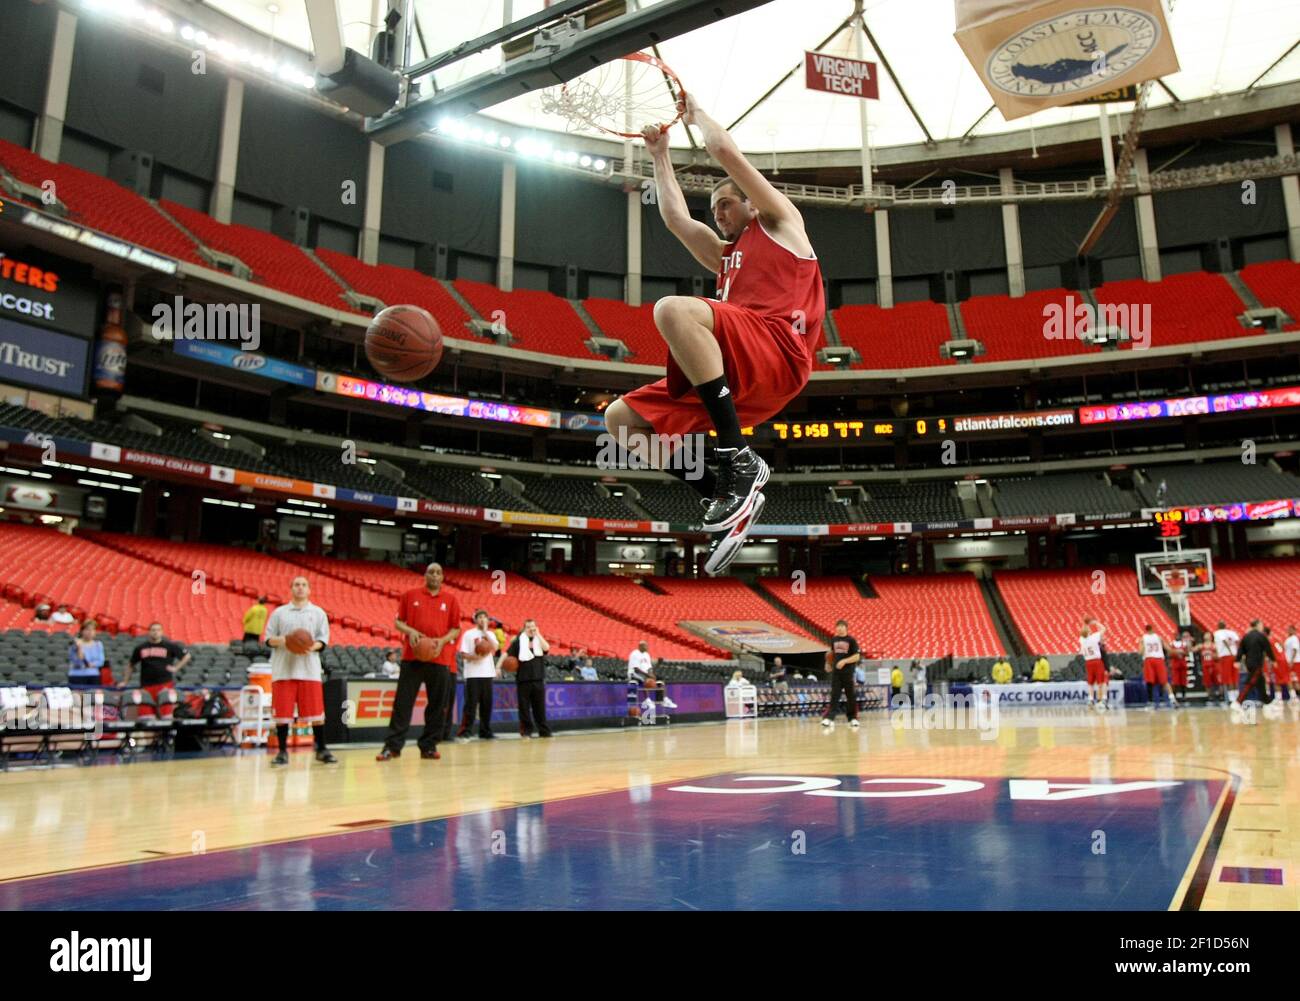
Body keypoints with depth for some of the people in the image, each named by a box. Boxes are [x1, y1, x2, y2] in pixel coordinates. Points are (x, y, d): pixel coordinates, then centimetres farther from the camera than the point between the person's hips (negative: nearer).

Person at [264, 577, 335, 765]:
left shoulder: (318, 613, 10)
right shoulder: (279, 612, 11)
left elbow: (323, 640, 5)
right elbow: (269, 639, 8)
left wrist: (312, 647, -16)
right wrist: (281, 640, -14)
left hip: (309, 670, 0)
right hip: (283, 670, 0)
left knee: (316, 713, -2)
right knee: (282, 713, 0)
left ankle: (321, 750, 8)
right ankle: (283, 751, 11)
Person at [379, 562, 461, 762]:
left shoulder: (450, 600, 8)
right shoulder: (410, 595, 7)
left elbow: (456, 629, 8)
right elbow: (398, 622, 8)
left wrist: (443, 640, -10)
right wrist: (410, 631, -12)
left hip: (439, 658, 1)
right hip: (412, 656, -1)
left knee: (437, 705, 3)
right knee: (402, 702, -2)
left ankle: (429, 746, 13)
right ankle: (392, 746, 3)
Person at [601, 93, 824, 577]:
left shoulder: (779, 222, 20)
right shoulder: (727, 256, 40)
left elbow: (725, 149, 15)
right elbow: (677, 219, 41)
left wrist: (695, 112, 32)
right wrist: (660, 155, 47)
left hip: (776, 355, -8)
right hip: (737, 376, 9)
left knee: (673, 308, -34)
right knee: (622, 419, 2)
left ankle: (740, 463, -34)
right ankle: (727, 498, -8)